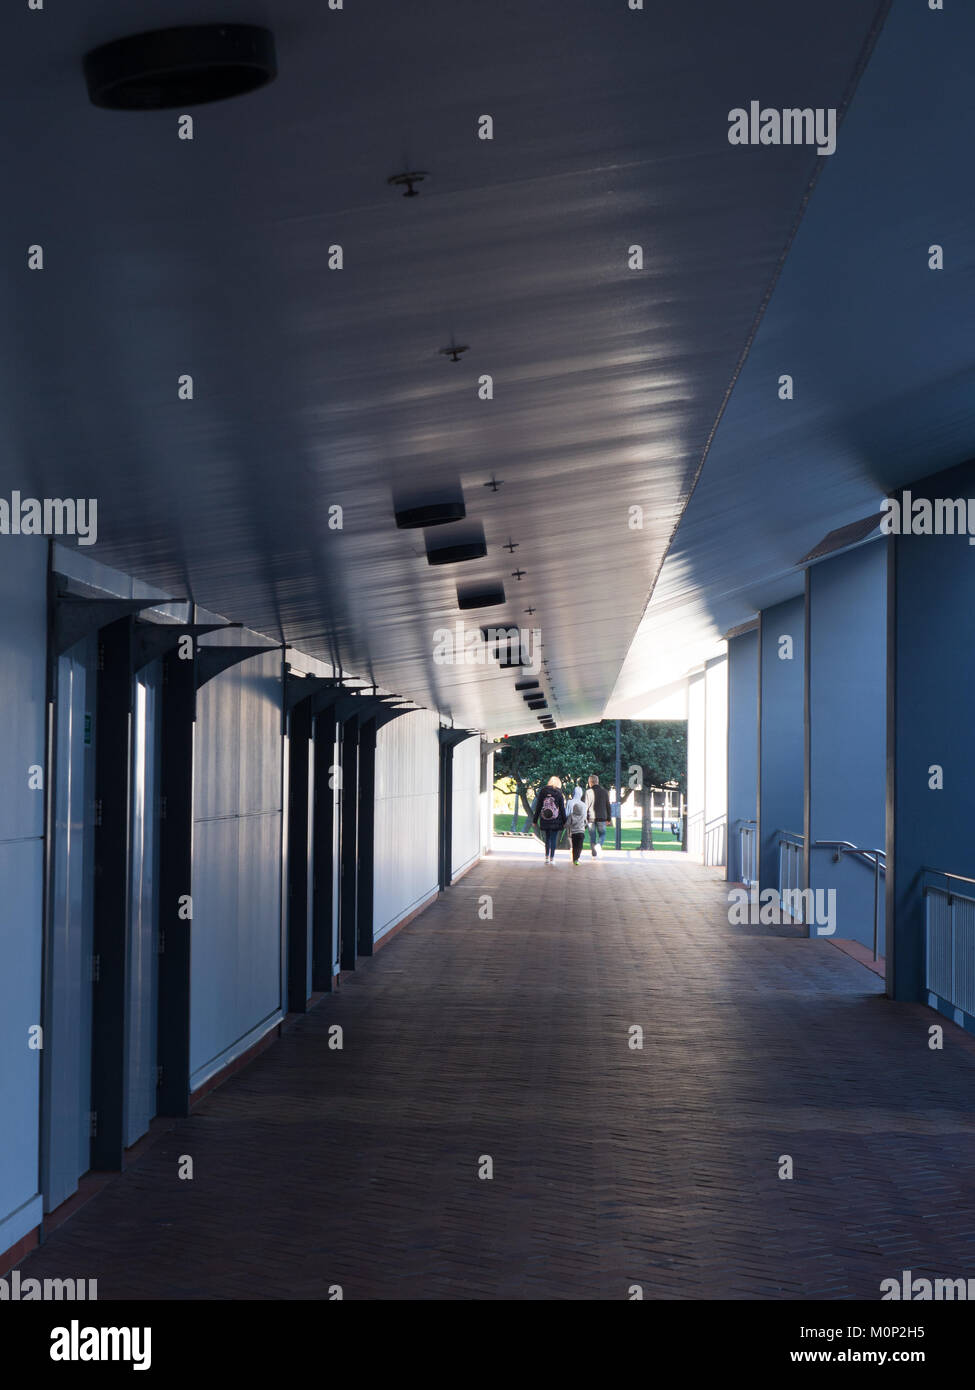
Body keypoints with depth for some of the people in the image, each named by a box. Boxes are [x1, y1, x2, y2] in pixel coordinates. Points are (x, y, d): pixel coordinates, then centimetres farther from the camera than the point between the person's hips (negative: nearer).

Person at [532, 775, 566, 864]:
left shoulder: (542, 792, 2)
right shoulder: (559, 794, -4)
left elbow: (538, 807, 3)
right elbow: (562, 809, -2)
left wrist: (535, 820, 9)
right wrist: (564, 822, 5)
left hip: (545, 820, 2)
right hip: (555, 821, -2)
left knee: (547, 838, 15)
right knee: (554, 839, 3)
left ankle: (547, 857, 13)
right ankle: (552, 858, 2)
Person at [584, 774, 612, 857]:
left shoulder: (588, 792, -3)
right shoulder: (604, 791, 4)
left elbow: (586, 806, -6)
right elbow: (608, 806, 7)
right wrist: (609, 818, 13)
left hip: (591, 817, -1)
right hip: (601, 817, 1)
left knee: (592, 836, 6)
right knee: (602, 834, 12)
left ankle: (594, 855, 5)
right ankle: (599, 845, -19)